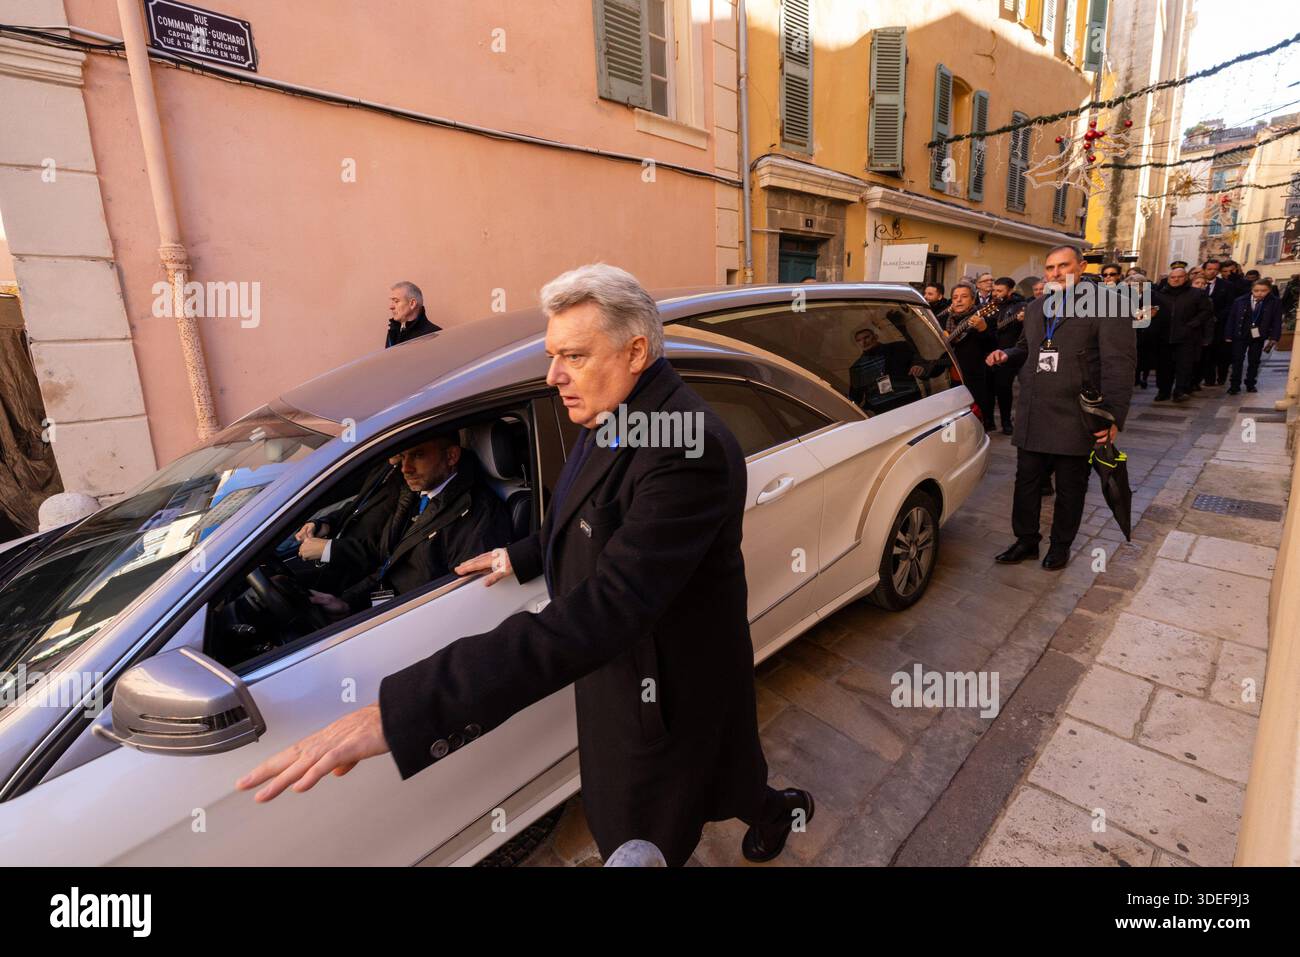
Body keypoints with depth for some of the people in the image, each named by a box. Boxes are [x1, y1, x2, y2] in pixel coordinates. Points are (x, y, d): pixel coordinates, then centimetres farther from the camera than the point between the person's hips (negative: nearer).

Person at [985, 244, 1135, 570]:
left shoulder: (1105, 303, -5)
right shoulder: (1036, 307, 15)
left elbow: (1119, 363, -11)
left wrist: (1113, 415, -18)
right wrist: (1007, 354, 7)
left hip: (1075, 418, -5)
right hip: (1032, 415, 6)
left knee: (1070, 487, 8)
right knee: (1026, 480, 11)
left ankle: (1061, 544, 25)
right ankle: (1026, 540, 26)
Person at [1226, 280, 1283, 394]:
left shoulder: (1275, 302, -5)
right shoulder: (1240, 301, -6)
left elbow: (1277, 321, -3)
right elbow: (1232, 319, -1)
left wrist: (1274, 338, -8)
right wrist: (1229, 336, -4)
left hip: (1258, 337, 1)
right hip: (1240, 335, 0)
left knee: (1254, 361, 10)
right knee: (1237, 360, 1)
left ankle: (1250, 384, 19)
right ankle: (1235, 385, 5)